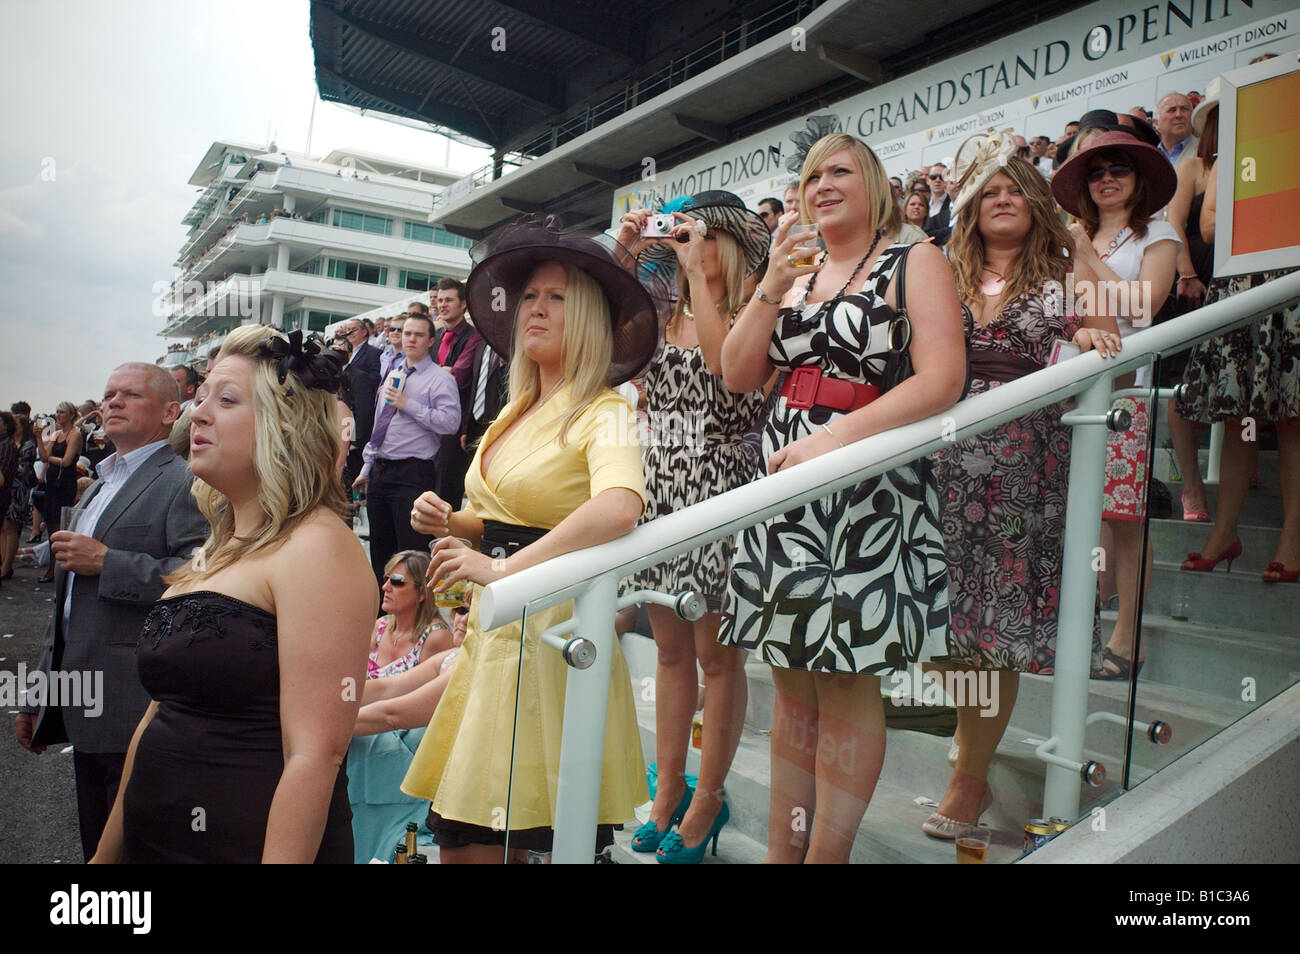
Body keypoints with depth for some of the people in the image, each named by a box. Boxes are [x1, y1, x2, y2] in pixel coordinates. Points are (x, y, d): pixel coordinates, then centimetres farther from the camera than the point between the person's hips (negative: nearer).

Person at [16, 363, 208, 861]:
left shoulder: (185, 483, -11)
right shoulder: (97, 488, 20)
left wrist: (106, 562, -20)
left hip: (136, 709, -9)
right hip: (85, 707, 9)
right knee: (96, 842, 18)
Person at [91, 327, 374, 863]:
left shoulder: (316, 547, -17)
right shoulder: (220, 547, 10)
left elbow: (316, 756, -23)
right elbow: (160, 715, 16)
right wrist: (108, 850, 16)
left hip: (245, 844, -8)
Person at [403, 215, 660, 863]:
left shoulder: (603, 414, -11)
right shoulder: (517, 412, 13)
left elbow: (618, 508, -32)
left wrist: (503, 569, -29)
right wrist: (452, 523, 5)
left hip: (554, 631, -7)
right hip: (493, 628, 7)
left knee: (541, 833, 0)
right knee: (461, 835, 12)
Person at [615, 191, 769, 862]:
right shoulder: (665, 316, 15)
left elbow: (726, 362, -22)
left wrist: (700, 272, -14)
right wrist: (619, 256, 3)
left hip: (720, 490, -6)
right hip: (661, 488, 6)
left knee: (716, 654, 4)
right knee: (671, 649, 13)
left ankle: (707, 799, 19)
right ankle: (668, 789, 26)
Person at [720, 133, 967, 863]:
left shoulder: (916, 263, 1)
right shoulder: (795, 274, 18)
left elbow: (943, 379, -13)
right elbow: (739, 376, 10)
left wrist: (835, 436, -22)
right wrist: (771, 290, -2)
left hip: (868, 496, -5)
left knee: (846, 683, -1)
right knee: (794, 683, 9)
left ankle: (825, 854, 13)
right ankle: (782, 852, 19)